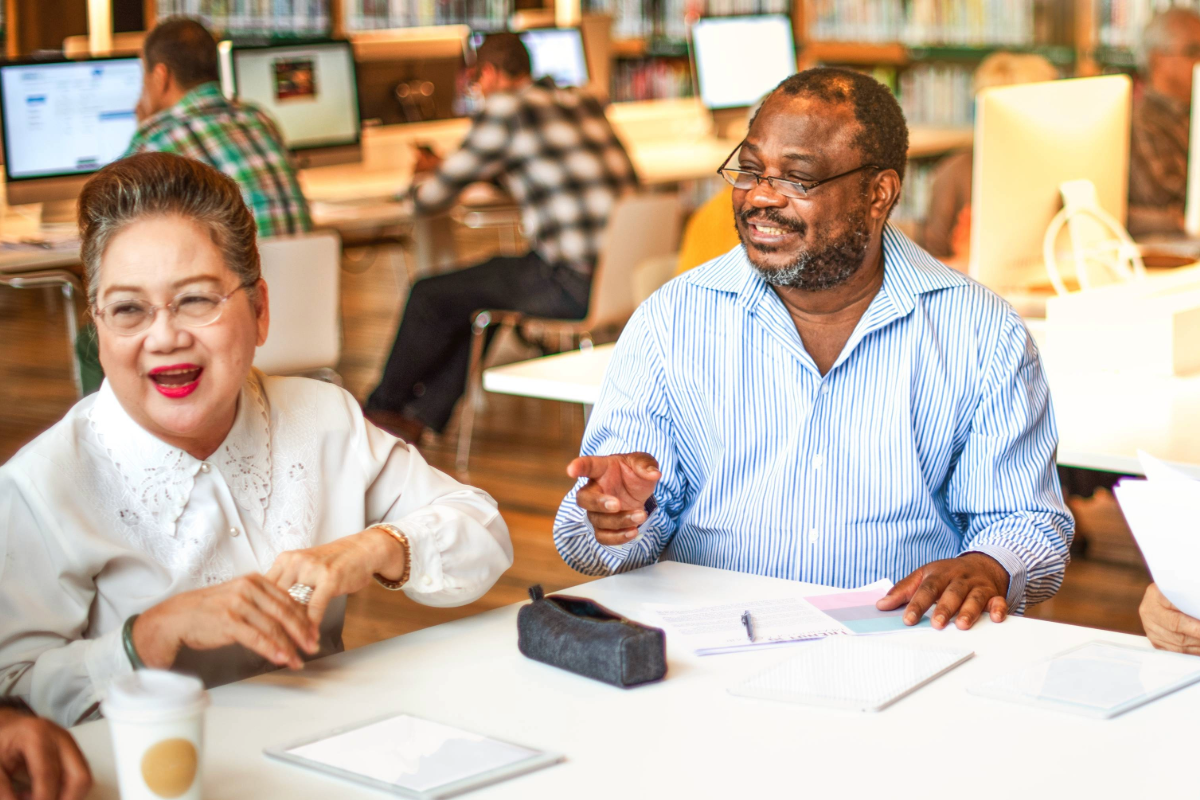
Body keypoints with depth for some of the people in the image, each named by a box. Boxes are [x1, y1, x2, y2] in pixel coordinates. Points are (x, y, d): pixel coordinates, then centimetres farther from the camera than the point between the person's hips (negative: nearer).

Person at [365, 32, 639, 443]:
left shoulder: (505, 109, -6)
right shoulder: (582, 103, 17)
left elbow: (433, 198, 0)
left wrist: (419, 192, 26)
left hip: (576, 285, -8)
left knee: (431, 297, 8)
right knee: (475, 292, 25)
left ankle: (381, 408, 28)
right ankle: (423, 414, 29)